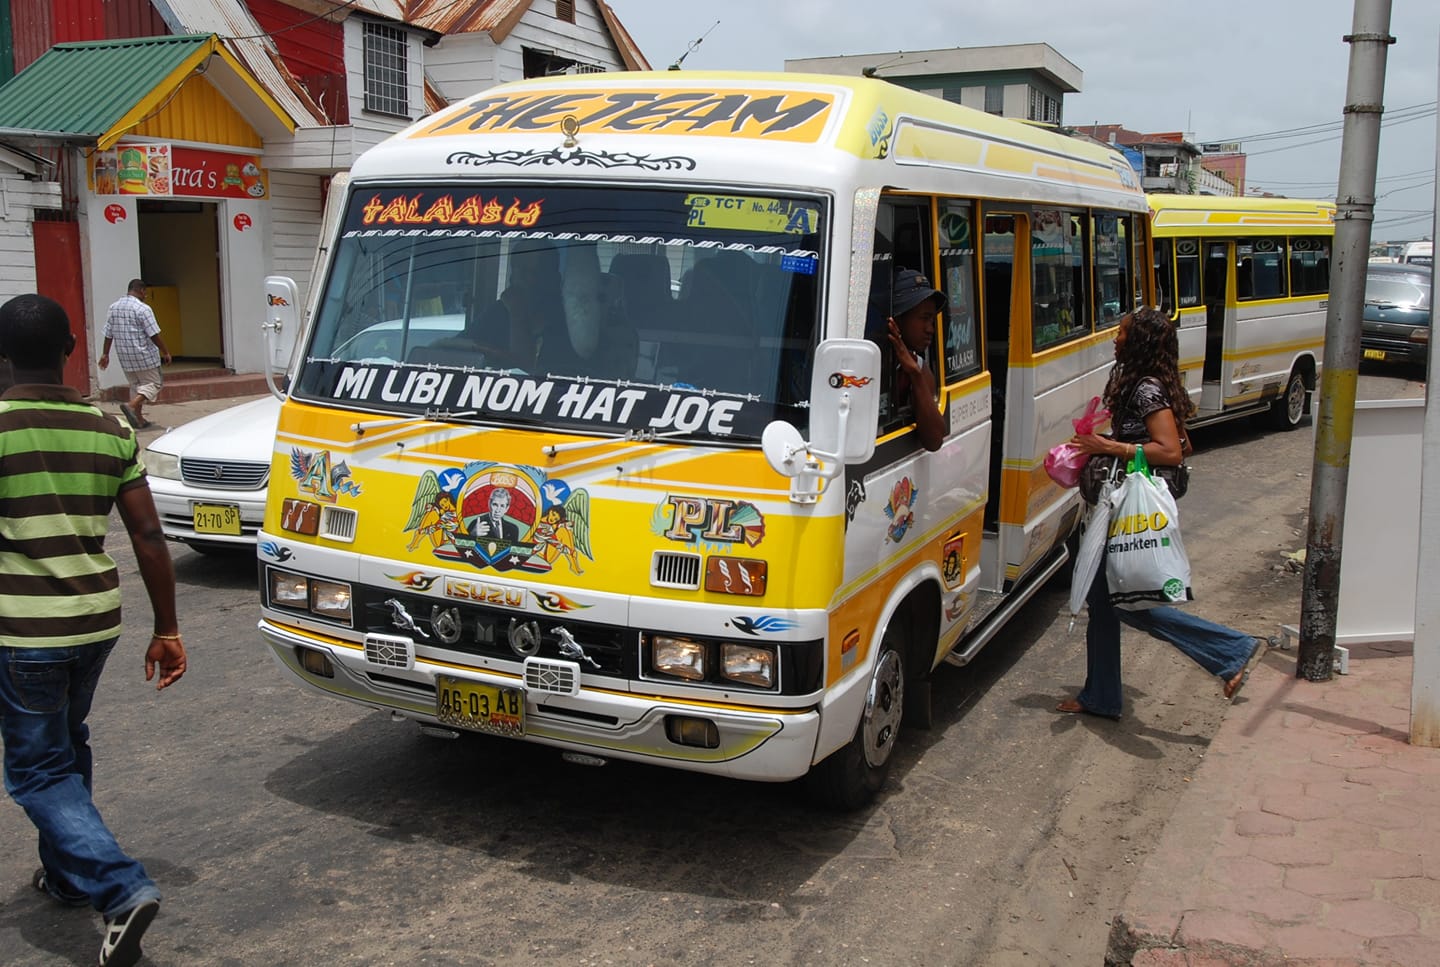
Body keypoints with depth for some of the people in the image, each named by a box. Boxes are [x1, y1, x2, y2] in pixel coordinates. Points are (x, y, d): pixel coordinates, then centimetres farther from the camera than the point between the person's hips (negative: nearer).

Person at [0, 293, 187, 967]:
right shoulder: (110, 432, 2)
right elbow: (149, 538, 2)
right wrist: (166, 628, 10)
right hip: (96, 620, 6)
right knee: (67, 748, 25)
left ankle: (122, 890, -9)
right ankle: (66, 876, 38)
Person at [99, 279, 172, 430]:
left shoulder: (113, 307, 8)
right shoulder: (143, 309, -13)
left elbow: (108, 334, 10)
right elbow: (154, 335, -14)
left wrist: (105, 354, 15)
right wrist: (165, 352, -6)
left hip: (124, 356, 7)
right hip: (144, 355, -7)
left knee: (135, 384, 17)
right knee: (152, 383, 3)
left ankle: (139, 420, 15)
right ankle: (131, 405, -18)